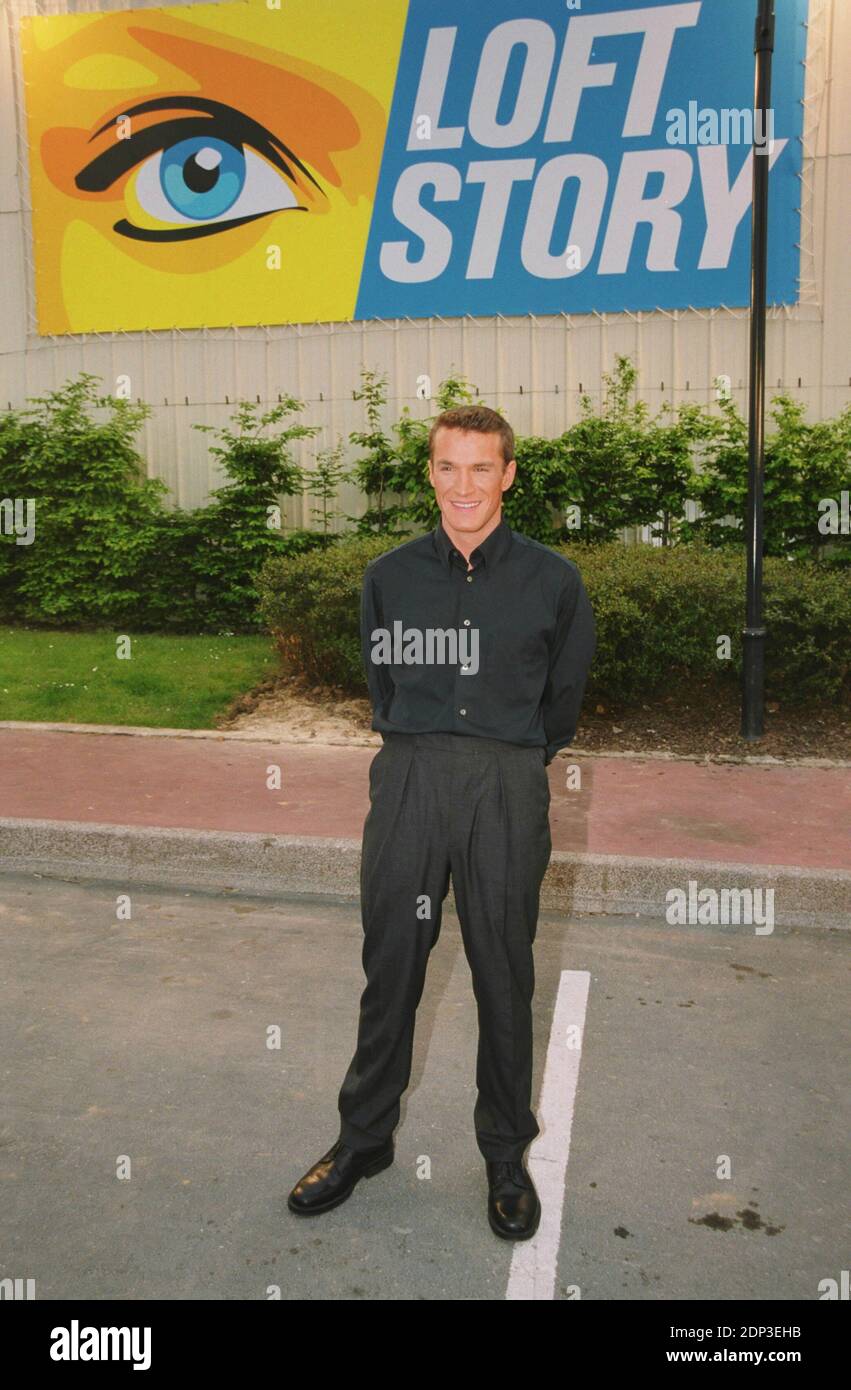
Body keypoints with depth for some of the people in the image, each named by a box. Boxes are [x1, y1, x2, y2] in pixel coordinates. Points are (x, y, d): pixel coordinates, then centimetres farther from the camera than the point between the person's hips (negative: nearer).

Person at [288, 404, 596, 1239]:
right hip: (408, 779, 2)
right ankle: (364, 1137, 30)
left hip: (507, 791, -1)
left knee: (504, 978, 8)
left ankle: (506, 1156, 28)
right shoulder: (390, 576, 6)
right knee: (389, 969, 10)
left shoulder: (552, 580, 2)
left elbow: (564, 696, 13)